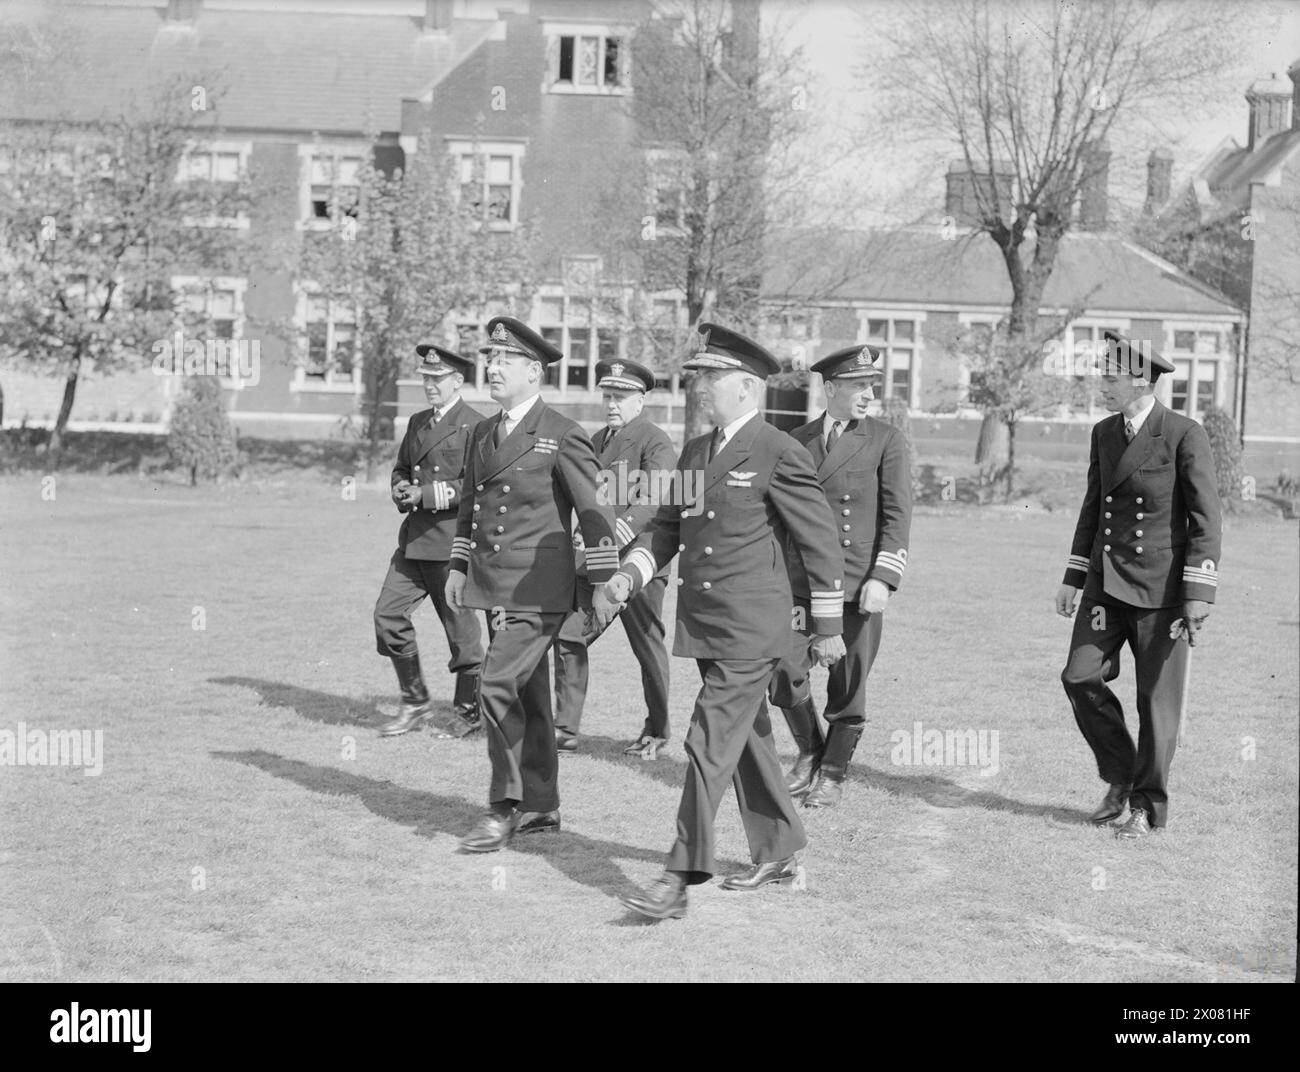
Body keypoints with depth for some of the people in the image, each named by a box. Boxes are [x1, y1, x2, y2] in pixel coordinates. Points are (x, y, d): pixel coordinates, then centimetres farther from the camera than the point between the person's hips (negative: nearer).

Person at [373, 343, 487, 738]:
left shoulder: (475, 427, -9)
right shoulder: (417, 422, 15)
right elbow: (401, 467, 26)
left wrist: (426, 494, -18)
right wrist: (400, 489, 3)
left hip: (452, 542, -7)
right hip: (414, 540, 7)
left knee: (461, 629, 2)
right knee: (388, 614, 2)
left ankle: (467, 711, 19)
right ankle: (415, 704, 15)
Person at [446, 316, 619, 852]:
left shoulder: (563, 437, -9)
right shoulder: (483, 434, 13)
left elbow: (594, 513, -9)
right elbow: (470, 504, 24)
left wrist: (603, 584, -9)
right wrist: (458, 565, 18)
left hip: (538, 591, -7)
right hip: (493, 586, 7)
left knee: (498, 685, -15)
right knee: (527, 694, 13)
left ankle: (505, 807, -5)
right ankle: (540, 807, 22)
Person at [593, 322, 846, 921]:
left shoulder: (778, 454, -10)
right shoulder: (694, 453, 14)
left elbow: (821, 542, -7)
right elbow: (667, 529, 18)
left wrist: (828, 628, -5)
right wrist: (625, 579, 1)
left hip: (751, 629, -8)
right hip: (703, 624, 8)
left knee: (710, 744, -11)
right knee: (747, 741, 17)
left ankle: (680, 879, -10)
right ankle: (777, 854, 31)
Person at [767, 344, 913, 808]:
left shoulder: (885, 441, 0)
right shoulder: (797, 441, 10)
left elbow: (898, 516, -6)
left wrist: (883, 578, -16)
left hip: (858, 583, -3)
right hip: (799, 580, 3)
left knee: (848, 685, 3)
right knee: (785, 673, -7)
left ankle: (833, 773, 21)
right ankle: (809, 751, 18)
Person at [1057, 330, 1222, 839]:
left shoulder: (1185, 435, -9)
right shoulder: (1103, 433, 10)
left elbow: (1207, 521, -9)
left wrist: (1198, 595, -15)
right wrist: (1073, 578, 15)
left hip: (1162, 587, -6)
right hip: (1108, 583, 6)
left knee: (1157, 697, 1)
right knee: (1080, 676, -3)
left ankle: (1148, 806, 14)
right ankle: (1120, 777, 17)